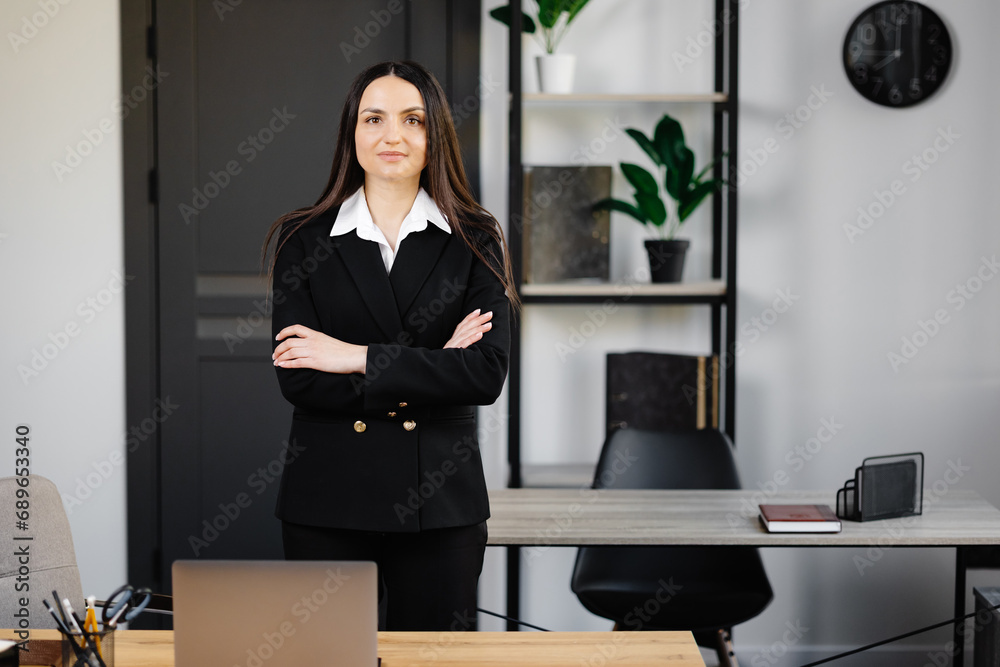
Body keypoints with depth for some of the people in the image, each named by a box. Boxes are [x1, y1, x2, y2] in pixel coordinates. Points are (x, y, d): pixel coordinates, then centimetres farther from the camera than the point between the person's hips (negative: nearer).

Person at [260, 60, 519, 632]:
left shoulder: (475, 241, 3)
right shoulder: (302, 240, 4)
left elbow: (487, 373, -10)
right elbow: (297, 380, -7)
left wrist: (358, 358, -13)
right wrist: (427, 371, -11)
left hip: (440, 501, 0)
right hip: (328, 500, 0)